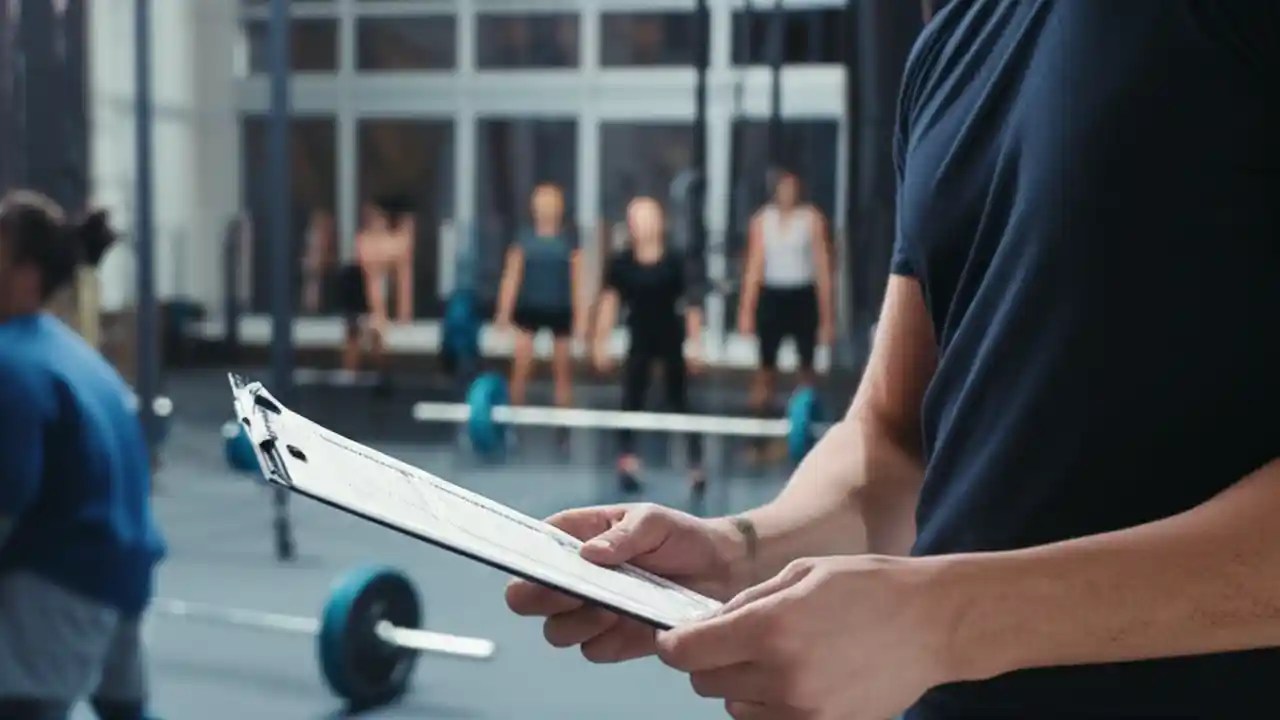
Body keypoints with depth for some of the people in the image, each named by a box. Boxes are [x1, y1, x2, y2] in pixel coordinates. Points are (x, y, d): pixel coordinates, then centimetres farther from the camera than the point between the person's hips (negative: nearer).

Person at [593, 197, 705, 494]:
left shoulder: (675, 261, -9)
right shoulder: (621, 263, -6)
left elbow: (691, 305, -5)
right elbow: (609, 302, -2)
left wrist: (695, 345, -7)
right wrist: (601, 343, -5)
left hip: (672, 342, -1)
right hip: (640, 342, 1)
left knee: (680, 403, 5)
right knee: (631, 402, -3)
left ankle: (696, 466, 10)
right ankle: (628, 462, 4)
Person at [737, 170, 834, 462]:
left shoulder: (813, 219, -4)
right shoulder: (762, 219, 2)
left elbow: (823, 268, -3)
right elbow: (754, 266, 2)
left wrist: (826, 316, -5)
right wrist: (746, 310, -3)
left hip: (803, 297, -1)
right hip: (771, 296, 1)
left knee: (806, 366, 7)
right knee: (766, 365, 2)